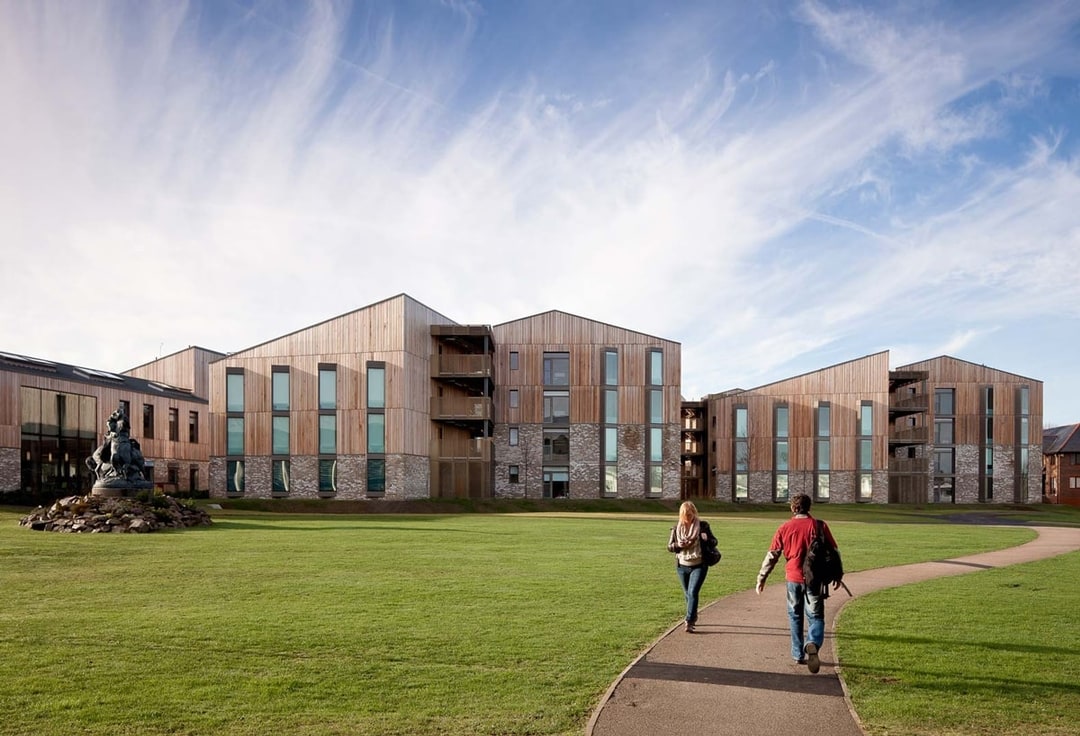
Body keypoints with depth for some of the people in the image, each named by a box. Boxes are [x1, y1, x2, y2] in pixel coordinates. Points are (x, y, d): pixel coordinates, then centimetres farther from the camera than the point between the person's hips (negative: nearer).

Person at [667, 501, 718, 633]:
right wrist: (678, 545, -18)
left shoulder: (703, 526, -5)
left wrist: (706, 539, -21)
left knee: (693, 593, -15)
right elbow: (669, 547, 5)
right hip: (682, 566, 3)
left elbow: (714, 541, 2)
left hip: (699, 566, -3)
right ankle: (693, 617, 37)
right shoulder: (676, 528, 1)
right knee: (687, 594, 15)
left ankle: (689, 622, -14)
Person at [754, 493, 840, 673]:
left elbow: (772, 555, 1)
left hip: (793, 578, 1)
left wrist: (761, 578, 8)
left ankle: (798, 655, 20)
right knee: (815, 616, 6)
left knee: (795, 617, 17)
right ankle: (813, 643, -22)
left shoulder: (785, 528, 0)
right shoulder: (820, 526, -2)